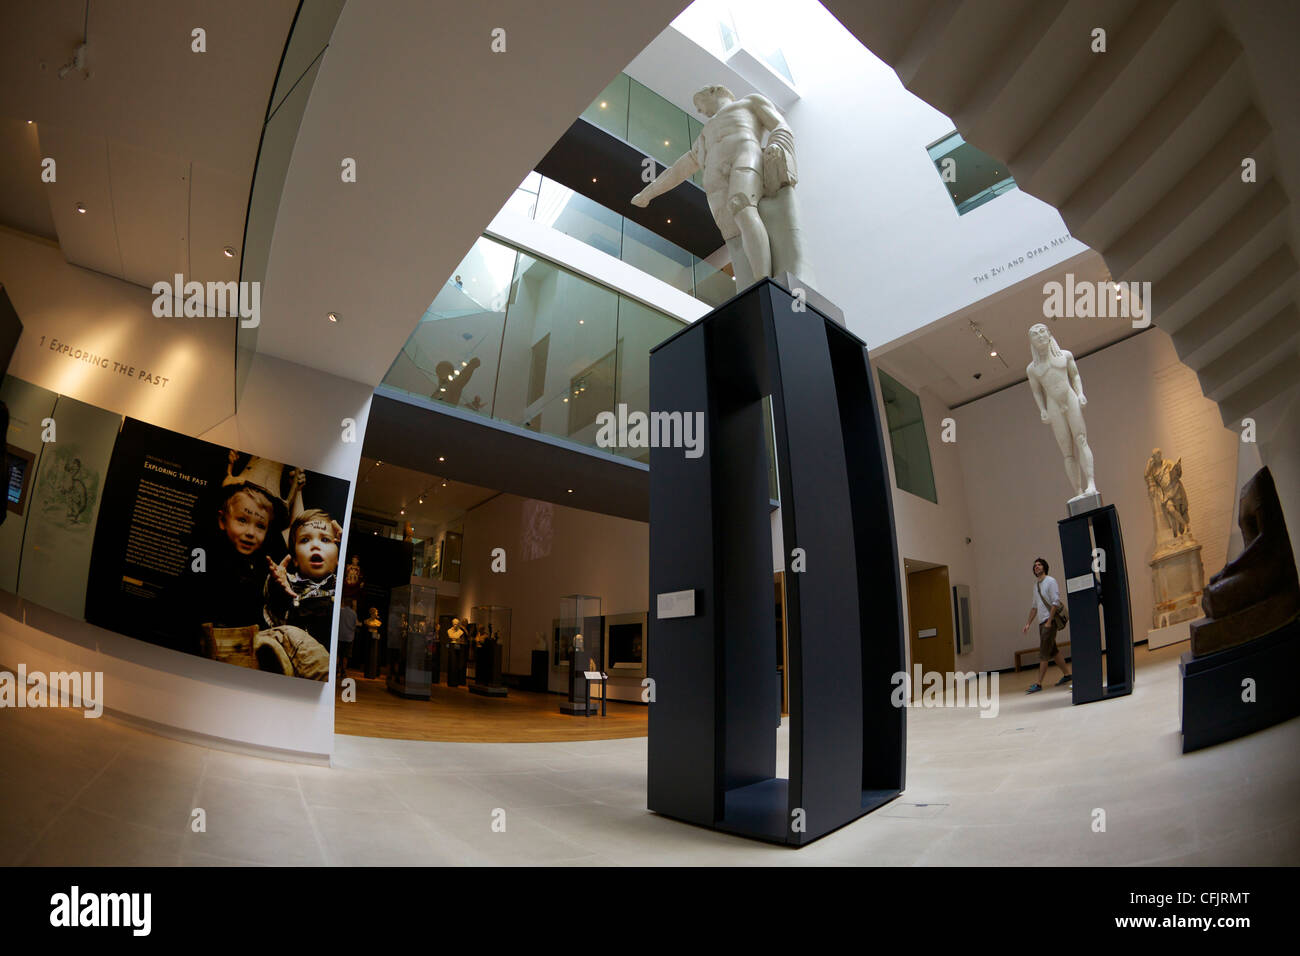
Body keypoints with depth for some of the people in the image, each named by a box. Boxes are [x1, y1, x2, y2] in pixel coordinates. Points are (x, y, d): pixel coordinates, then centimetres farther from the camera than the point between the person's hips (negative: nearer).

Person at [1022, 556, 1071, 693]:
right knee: (1052, 650, 14)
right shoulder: (1036, 585, 17)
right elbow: (1034, 606, 22)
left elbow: (1056, 602, -14)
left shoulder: (1051, 581, -7)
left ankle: (1038, 683, -9)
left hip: (1050, 621, -8)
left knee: (1044, 653, -9)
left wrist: (1049, 621, -19)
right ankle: (1067, 674, 26)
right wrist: (1028, 624, 17)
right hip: (1041, 622, 8)